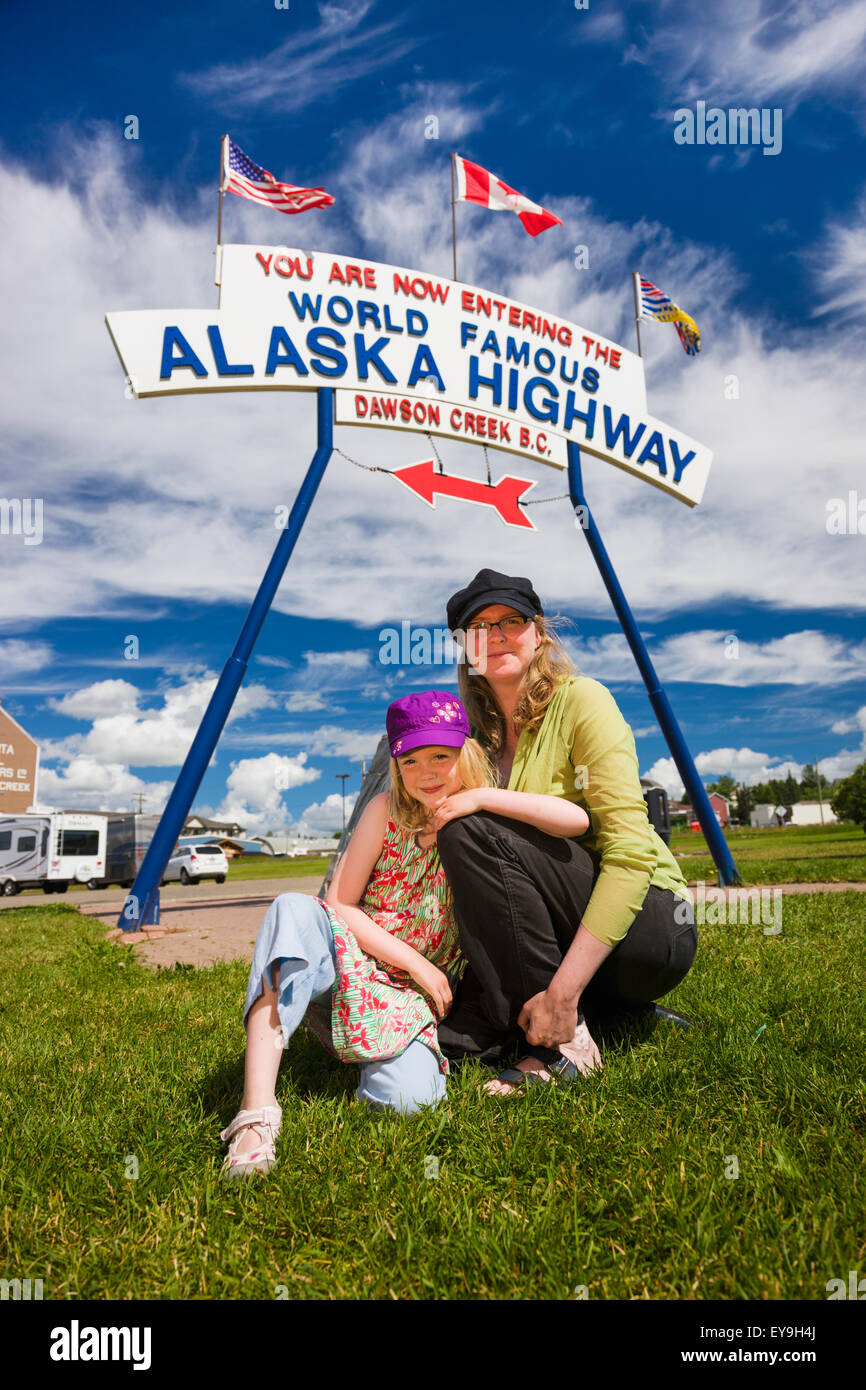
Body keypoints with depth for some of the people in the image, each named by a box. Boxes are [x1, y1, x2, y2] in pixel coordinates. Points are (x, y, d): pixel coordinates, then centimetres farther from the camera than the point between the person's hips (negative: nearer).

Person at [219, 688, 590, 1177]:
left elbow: (577, 820, -20)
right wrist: (417, 961, -11)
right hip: (346, 970, 1)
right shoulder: (387, 811, -2)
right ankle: (257, 1113, -35)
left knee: (407, 1095, -32)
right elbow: (339, 905, -4)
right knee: (295, 909, -32)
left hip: (415, 997, 0)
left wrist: (483, 796, -20)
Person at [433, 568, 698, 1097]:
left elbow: (631, 850, -22)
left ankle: (566, 1036, -16)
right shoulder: (480, 730, 8)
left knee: (472, 833, -24)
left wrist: (562, 991, -27)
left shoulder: (580, 701, -12)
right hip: (567, 924, 7)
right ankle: (617, 1013, 4)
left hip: (650, 927, -7)